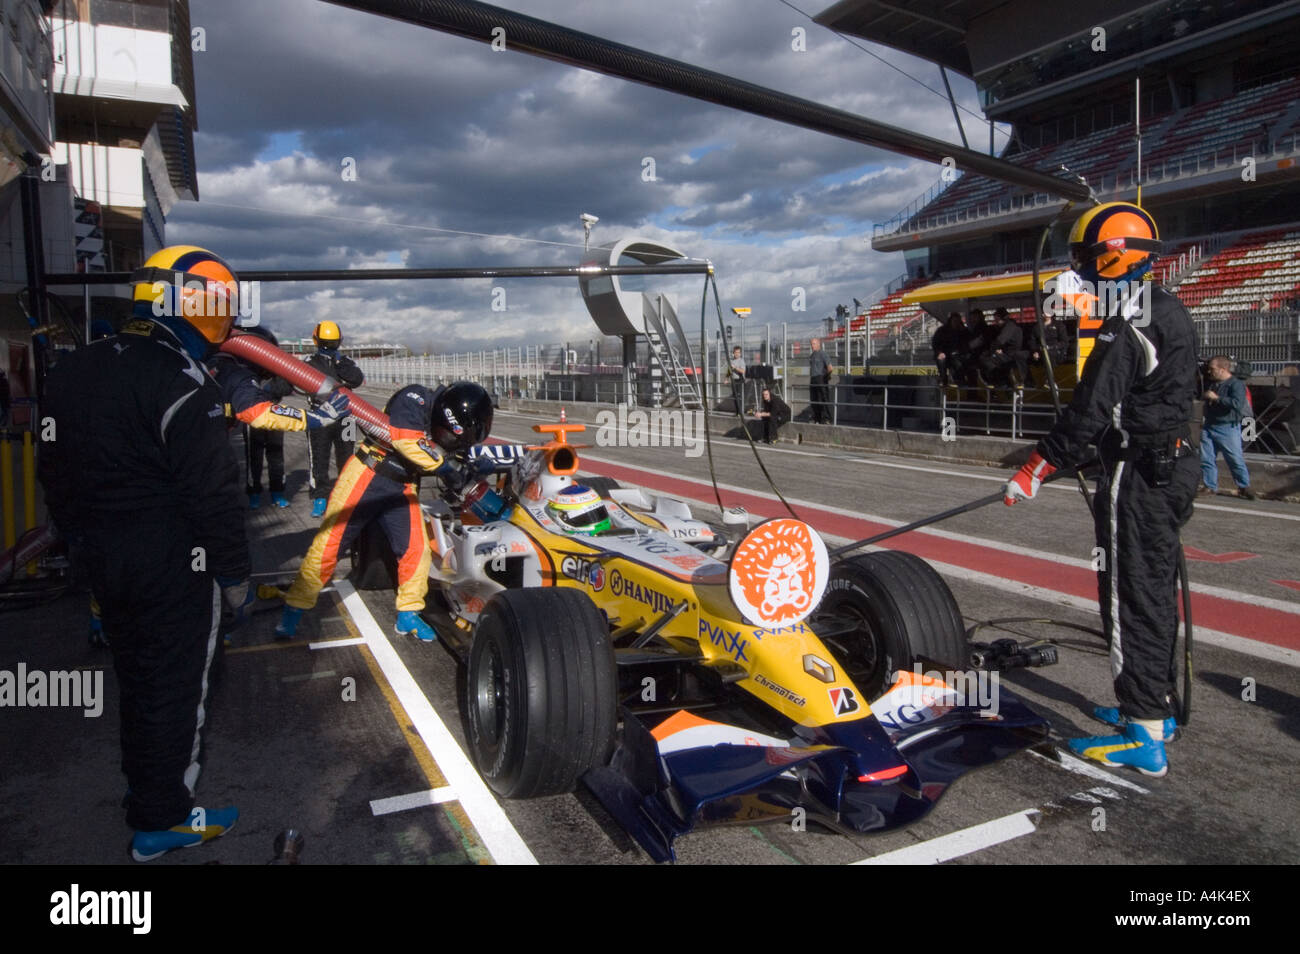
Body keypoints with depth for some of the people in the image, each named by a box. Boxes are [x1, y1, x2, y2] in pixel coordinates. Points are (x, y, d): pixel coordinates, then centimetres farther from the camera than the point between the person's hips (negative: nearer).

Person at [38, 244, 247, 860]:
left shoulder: (70, 373, 8)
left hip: (102, 559, 8)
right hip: (172, 566, -8)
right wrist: (234, 573, -12)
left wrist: (82, 541, 23)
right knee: (174, 687, 5)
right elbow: (213, 492, -21)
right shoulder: (181, 385, -20)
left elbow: (56, 475, 14)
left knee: (134, 676, 22)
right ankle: (161, 821, 17)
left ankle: (144, 783, 39)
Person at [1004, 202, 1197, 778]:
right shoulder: (1172, 315, 12)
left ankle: (1144, 737, 1)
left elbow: (1089, 415, -23)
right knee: (1157, 590, 18)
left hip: (1137, 477, -10)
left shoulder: (1126, 330, -19)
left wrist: (1034, 470, -16)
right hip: (1174, 465, 10)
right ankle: (1157, 706, 31)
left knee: (1132, 600, -5)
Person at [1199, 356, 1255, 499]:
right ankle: (1210, 487, 12)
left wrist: (1216, 398, -22)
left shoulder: (1236, 384, -12)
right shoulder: (1212, 383, 14)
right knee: (1206, 458, 4)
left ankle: (1244, 487, 12)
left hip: (1228, 429, -7)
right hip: (1209, 427, 7)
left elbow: (1237, 404, -29)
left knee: (1235, 459, -2)